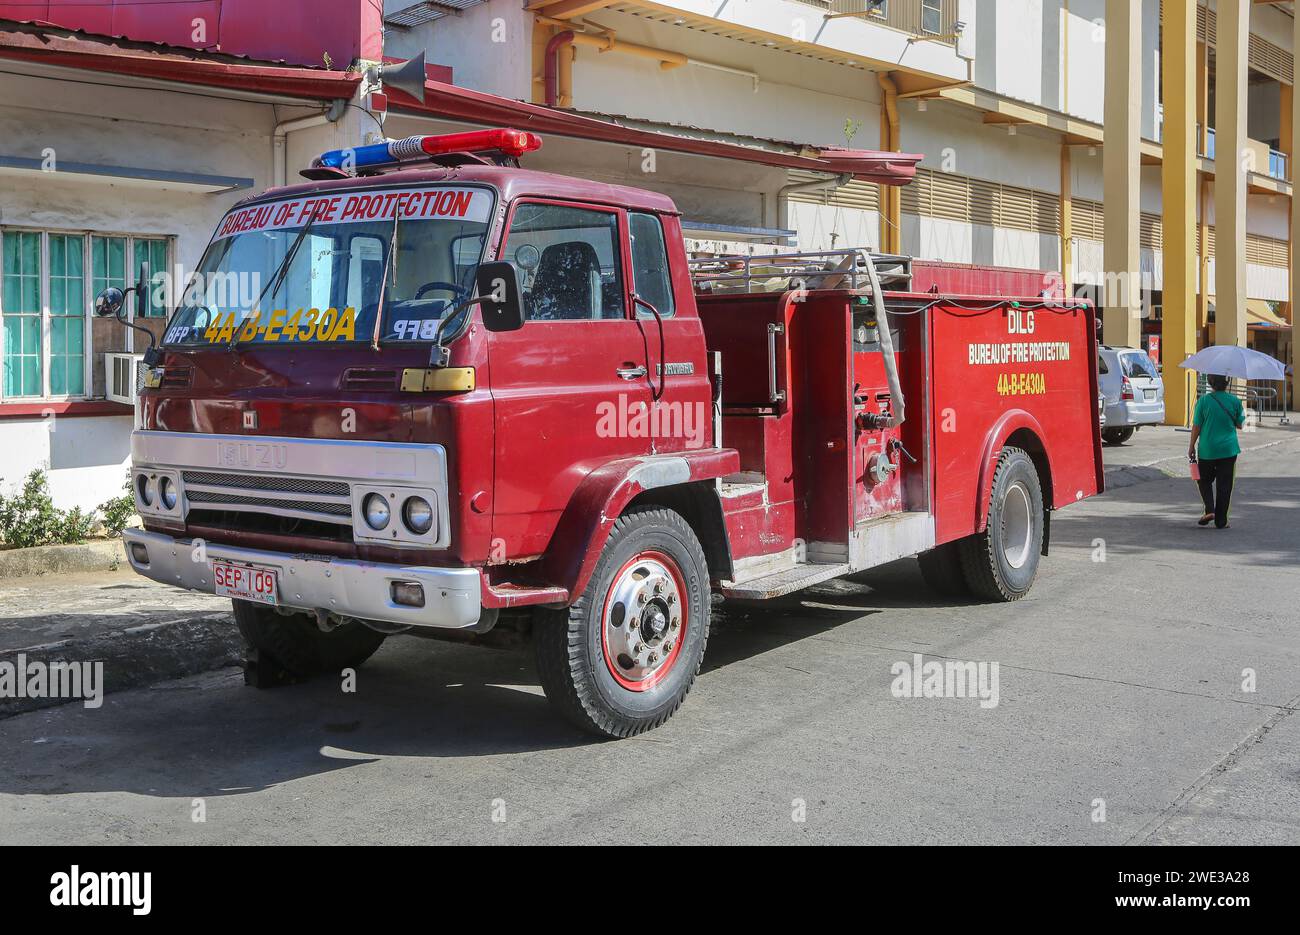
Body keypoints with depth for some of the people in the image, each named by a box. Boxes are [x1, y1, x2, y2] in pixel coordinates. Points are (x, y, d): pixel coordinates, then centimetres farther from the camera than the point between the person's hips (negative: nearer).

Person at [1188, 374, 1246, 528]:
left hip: (1207, 450, -1)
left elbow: (1196, 426, -5)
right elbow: (1239, 425, 5)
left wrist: (1192, 446, 6)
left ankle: (1209, 510, -3)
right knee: (1224, 485, 6)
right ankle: (1221, 521, 8)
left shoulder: (1203, 400, -9)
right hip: (1228, 449, 1)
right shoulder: (1234, 401, -4)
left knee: (1204, 481, 16)